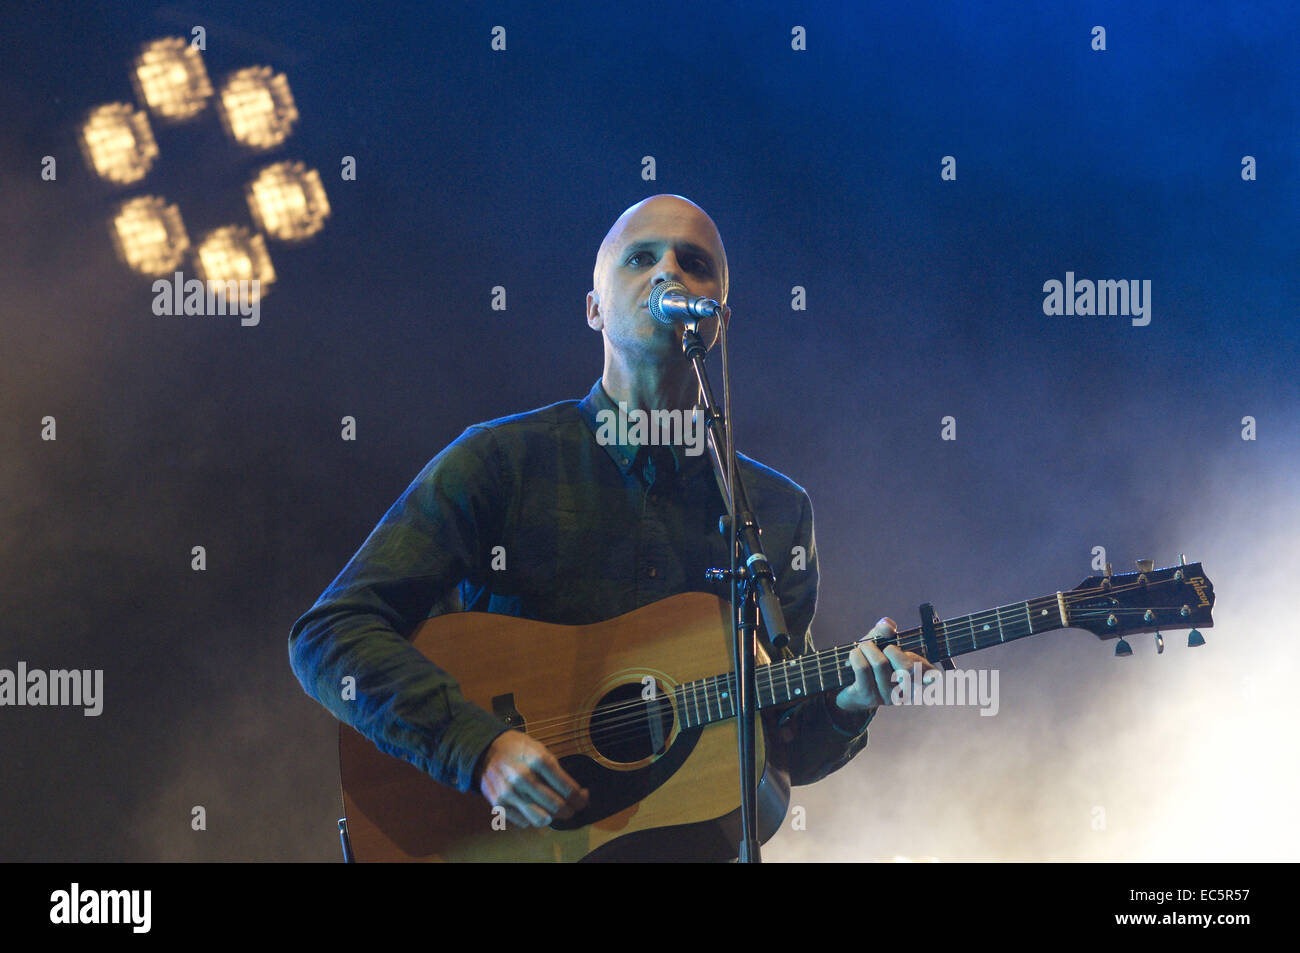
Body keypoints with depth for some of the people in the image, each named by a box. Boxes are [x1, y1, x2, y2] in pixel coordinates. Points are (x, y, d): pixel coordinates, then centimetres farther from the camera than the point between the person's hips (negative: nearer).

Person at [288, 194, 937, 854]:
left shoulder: (778, 510, 13)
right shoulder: (499, 461, 2)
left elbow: (778, 754, 15)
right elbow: (329, 636, -5)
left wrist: (844, 710, -5)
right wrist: (480, 748, -16)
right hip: (498, 839, -3)